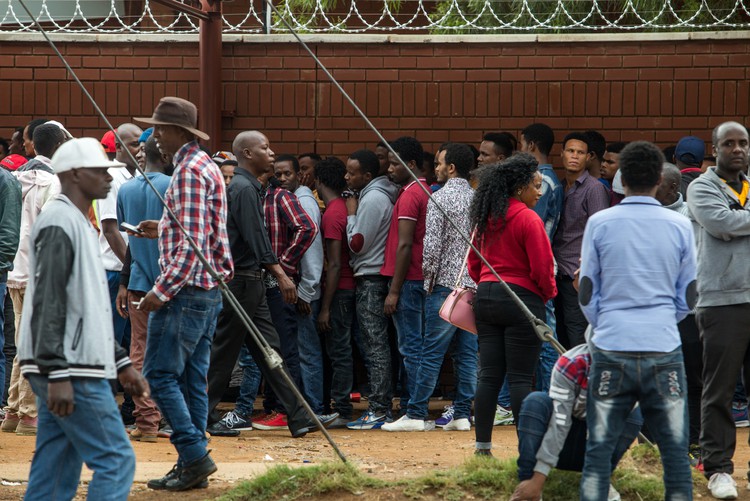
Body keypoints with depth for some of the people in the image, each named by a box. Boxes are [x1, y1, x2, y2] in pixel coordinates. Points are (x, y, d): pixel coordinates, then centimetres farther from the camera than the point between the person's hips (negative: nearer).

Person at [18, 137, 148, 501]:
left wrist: (121, 363, 25)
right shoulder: (59, 223, -12)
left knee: (56, 471, 8)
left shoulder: (79, 224, 21)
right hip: (70, 372, -10)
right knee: (115, 460, -11)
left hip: (75, 369, 10)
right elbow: (47, 305, -19)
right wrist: (57, 375, -24)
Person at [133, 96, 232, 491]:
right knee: (192, 377, 10)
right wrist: (163, 230, 16)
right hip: (208, 290, 10)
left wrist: (161, 292, -21)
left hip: (186, 291, -10)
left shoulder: (189, 171, -15)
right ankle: (193, 464, 11)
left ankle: (194, 454, -12)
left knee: (161, 373, -8)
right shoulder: (206, 166, 17)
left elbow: (192, 243, -21)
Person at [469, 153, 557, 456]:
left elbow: (474, 262, 16)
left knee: (488, 375, 7)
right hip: (522, 299, -7)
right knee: (520, 378, -4)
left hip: (486, 297, 7)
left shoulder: (487, 218, 9)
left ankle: (482, 444, 7)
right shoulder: (528, 220, -13)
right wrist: (549, 294, 4)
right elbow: (541, 267, -13)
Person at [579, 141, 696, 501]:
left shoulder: (599, 224, -1)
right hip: (664, 350, 0)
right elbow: (687, 299, 7)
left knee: (599, 451, 4)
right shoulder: (680, 226, 1)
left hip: (611, 350, 0)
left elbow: (587, 295, 4)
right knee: (675, 453, 5)